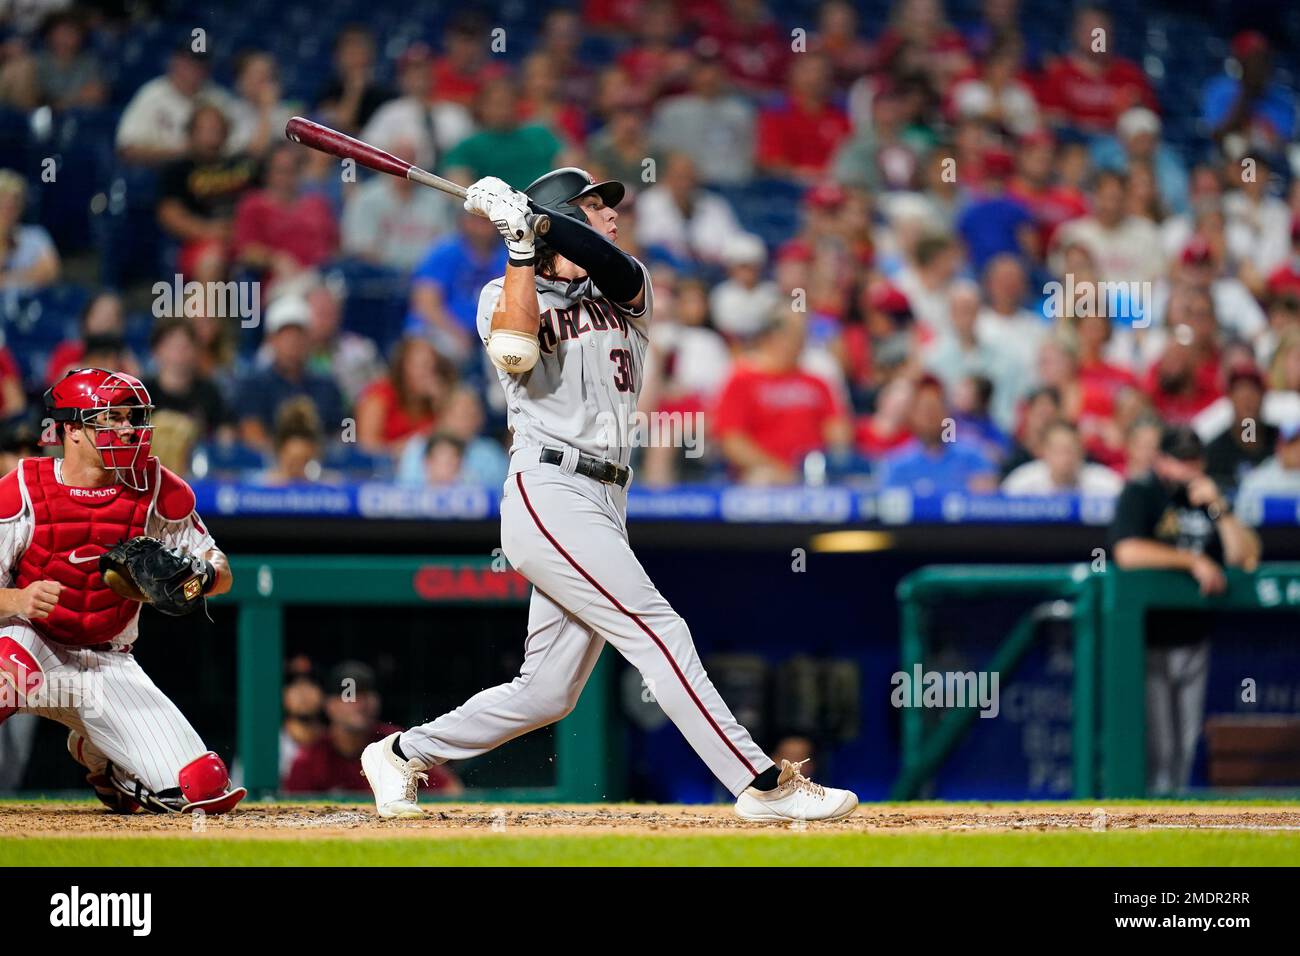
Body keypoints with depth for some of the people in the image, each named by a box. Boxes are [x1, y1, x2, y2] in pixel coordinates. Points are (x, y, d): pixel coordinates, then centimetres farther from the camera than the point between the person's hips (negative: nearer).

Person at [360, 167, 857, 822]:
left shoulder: (627, 292, 18)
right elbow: (515, 353, -16)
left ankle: (402, 754, 22)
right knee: (657, 631, -16)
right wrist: (521, 245, -12)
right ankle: (764, 786, -20)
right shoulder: (504, 295, 7)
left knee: (546, 694, 7)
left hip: (604, 508, 7)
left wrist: (526, 209, -15)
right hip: (548, 493, -7)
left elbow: (608, 263, -6)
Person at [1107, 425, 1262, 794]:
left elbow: (1247, 558, 2)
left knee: (1186, 745, 8)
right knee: (1154, 746, -11)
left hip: (1192, 641, 5)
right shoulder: (1139, 495, -4)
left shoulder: (1208, 497, 11)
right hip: (1146, 640, -5)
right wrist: (1194, 562, -17)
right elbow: (1127, 552, -20)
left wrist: (1218, 508, -10)